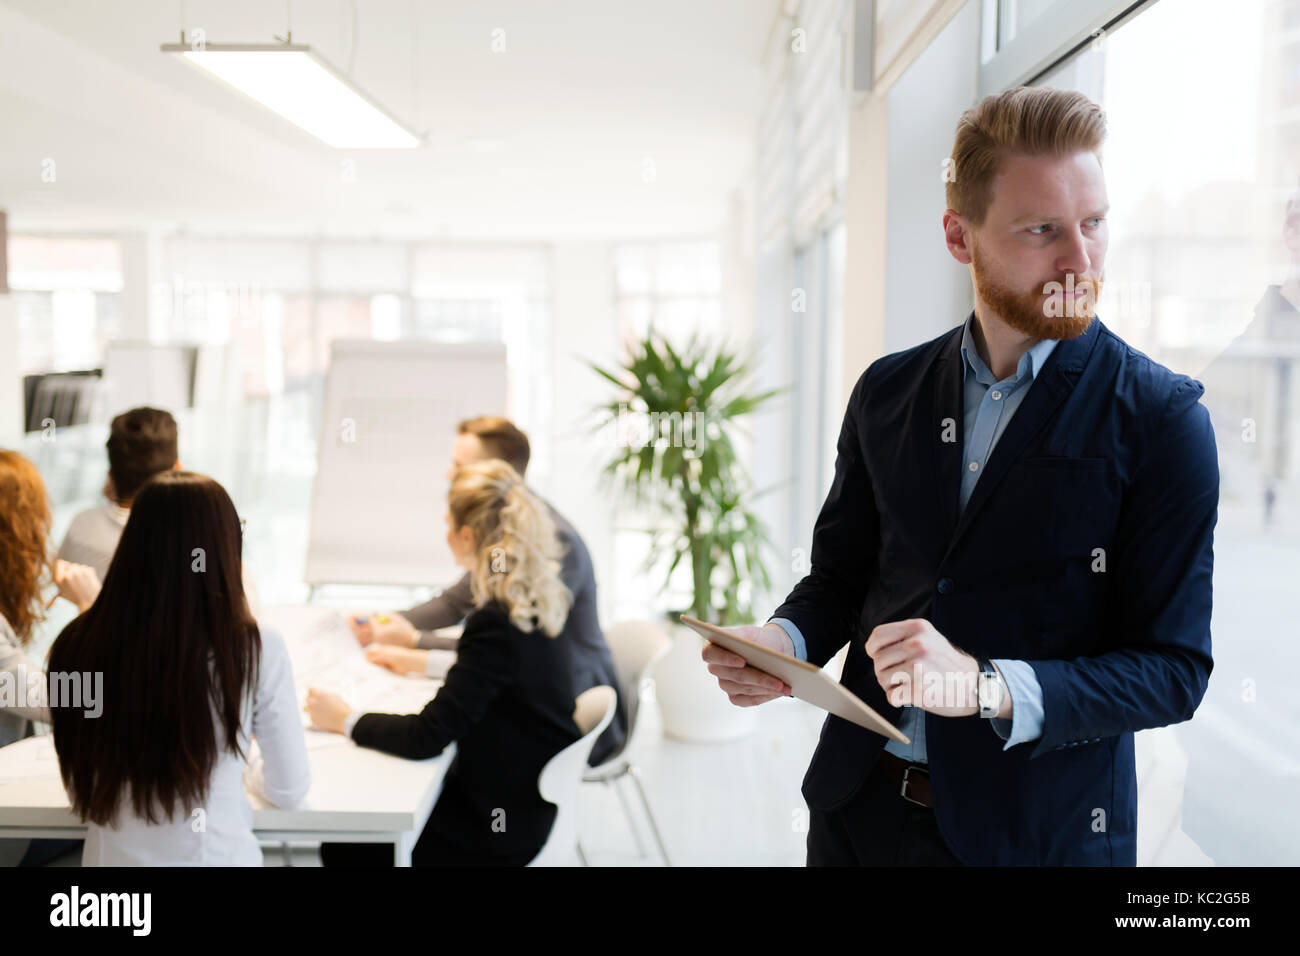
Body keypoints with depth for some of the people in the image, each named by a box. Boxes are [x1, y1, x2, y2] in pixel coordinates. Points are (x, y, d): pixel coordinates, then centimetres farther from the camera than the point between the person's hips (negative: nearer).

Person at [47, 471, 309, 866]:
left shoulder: (76, 645, -12)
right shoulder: (257, 651, -18)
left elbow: (81, 793, 0)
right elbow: (289, 791, -5)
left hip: (111, 856, 2)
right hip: (217, 855, -1)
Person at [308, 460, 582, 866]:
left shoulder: (496, 622, -29)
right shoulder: (537, 596, -1)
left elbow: (428, 735, -25)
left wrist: (345, 720, -12)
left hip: (501, 831, -9)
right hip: (518, 792, 9)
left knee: (342, 847, 5)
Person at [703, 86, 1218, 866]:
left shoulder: (1161, 419, -11)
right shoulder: (888, 392, 2)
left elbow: (1174, 670, -13)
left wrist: (985, 687, -26)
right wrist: (786, 642, -10)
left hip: (1038, 830, -3)